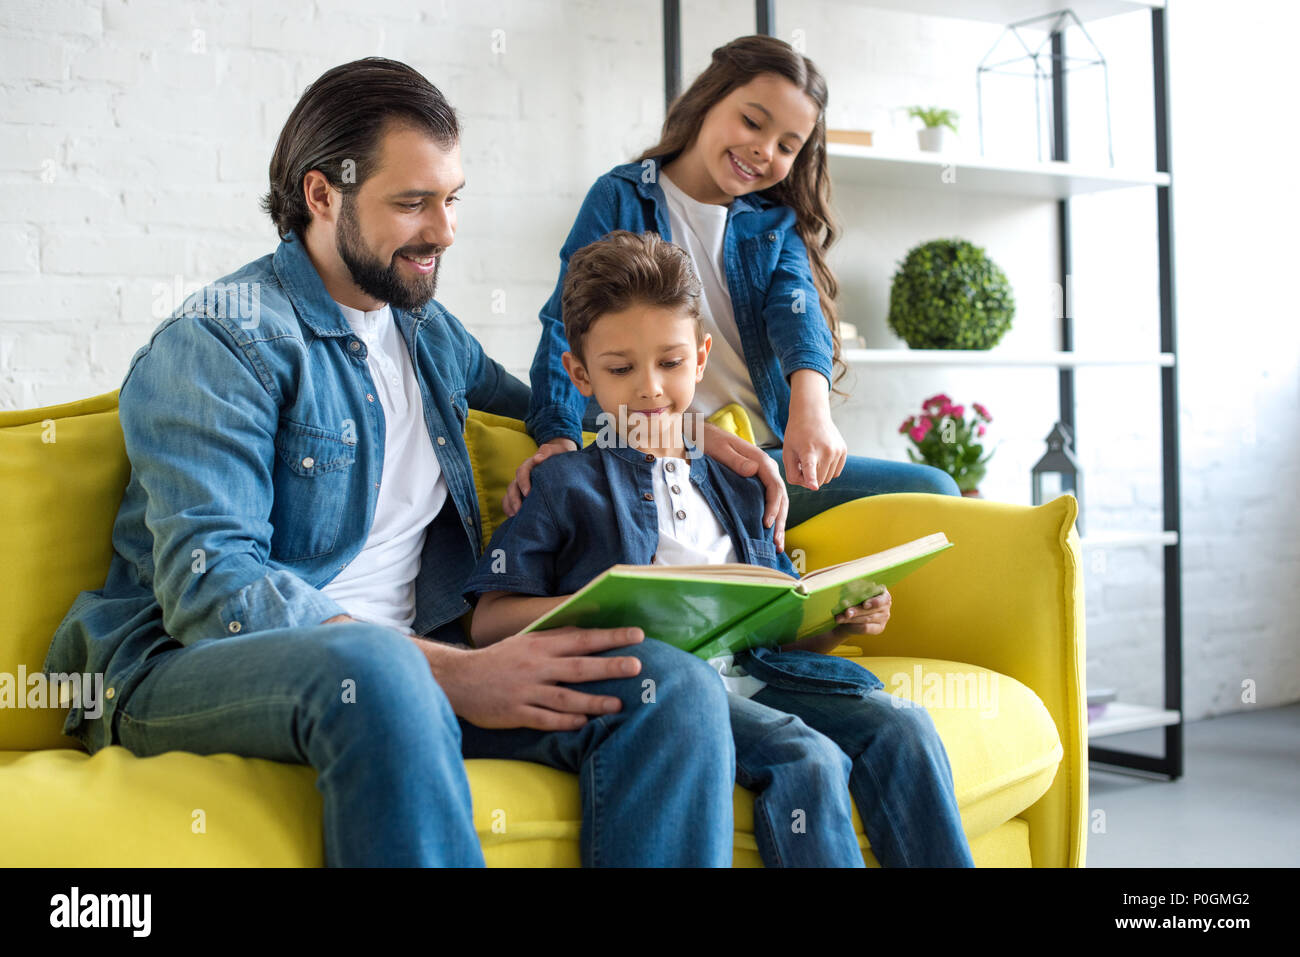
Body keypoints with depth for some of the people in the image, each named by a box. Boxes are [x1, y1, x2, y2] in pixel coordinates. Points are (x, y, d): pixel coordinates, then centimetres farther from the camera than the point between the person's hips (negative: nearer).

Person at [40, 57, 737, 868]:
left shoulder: (429, 330, 17)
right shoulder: (222, 341, -7)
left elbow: (526, 398, 40)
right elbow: (209, 586, -19)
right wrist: (450, 673, -28)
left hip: (405, 659, 6)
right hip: (191, 670, -6)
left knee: (676, 694, -18)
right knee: (372, 666, -42)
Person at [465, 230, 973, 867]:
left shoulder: (734, 486, 26)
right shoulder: (567, 485, 9)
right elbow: (488, 623, -1)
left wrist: (840, 620, 2)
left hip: (753, 674, 6)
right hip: (653, 684, -5)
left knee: (901, 727, -19)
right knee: (806, 760, -30)